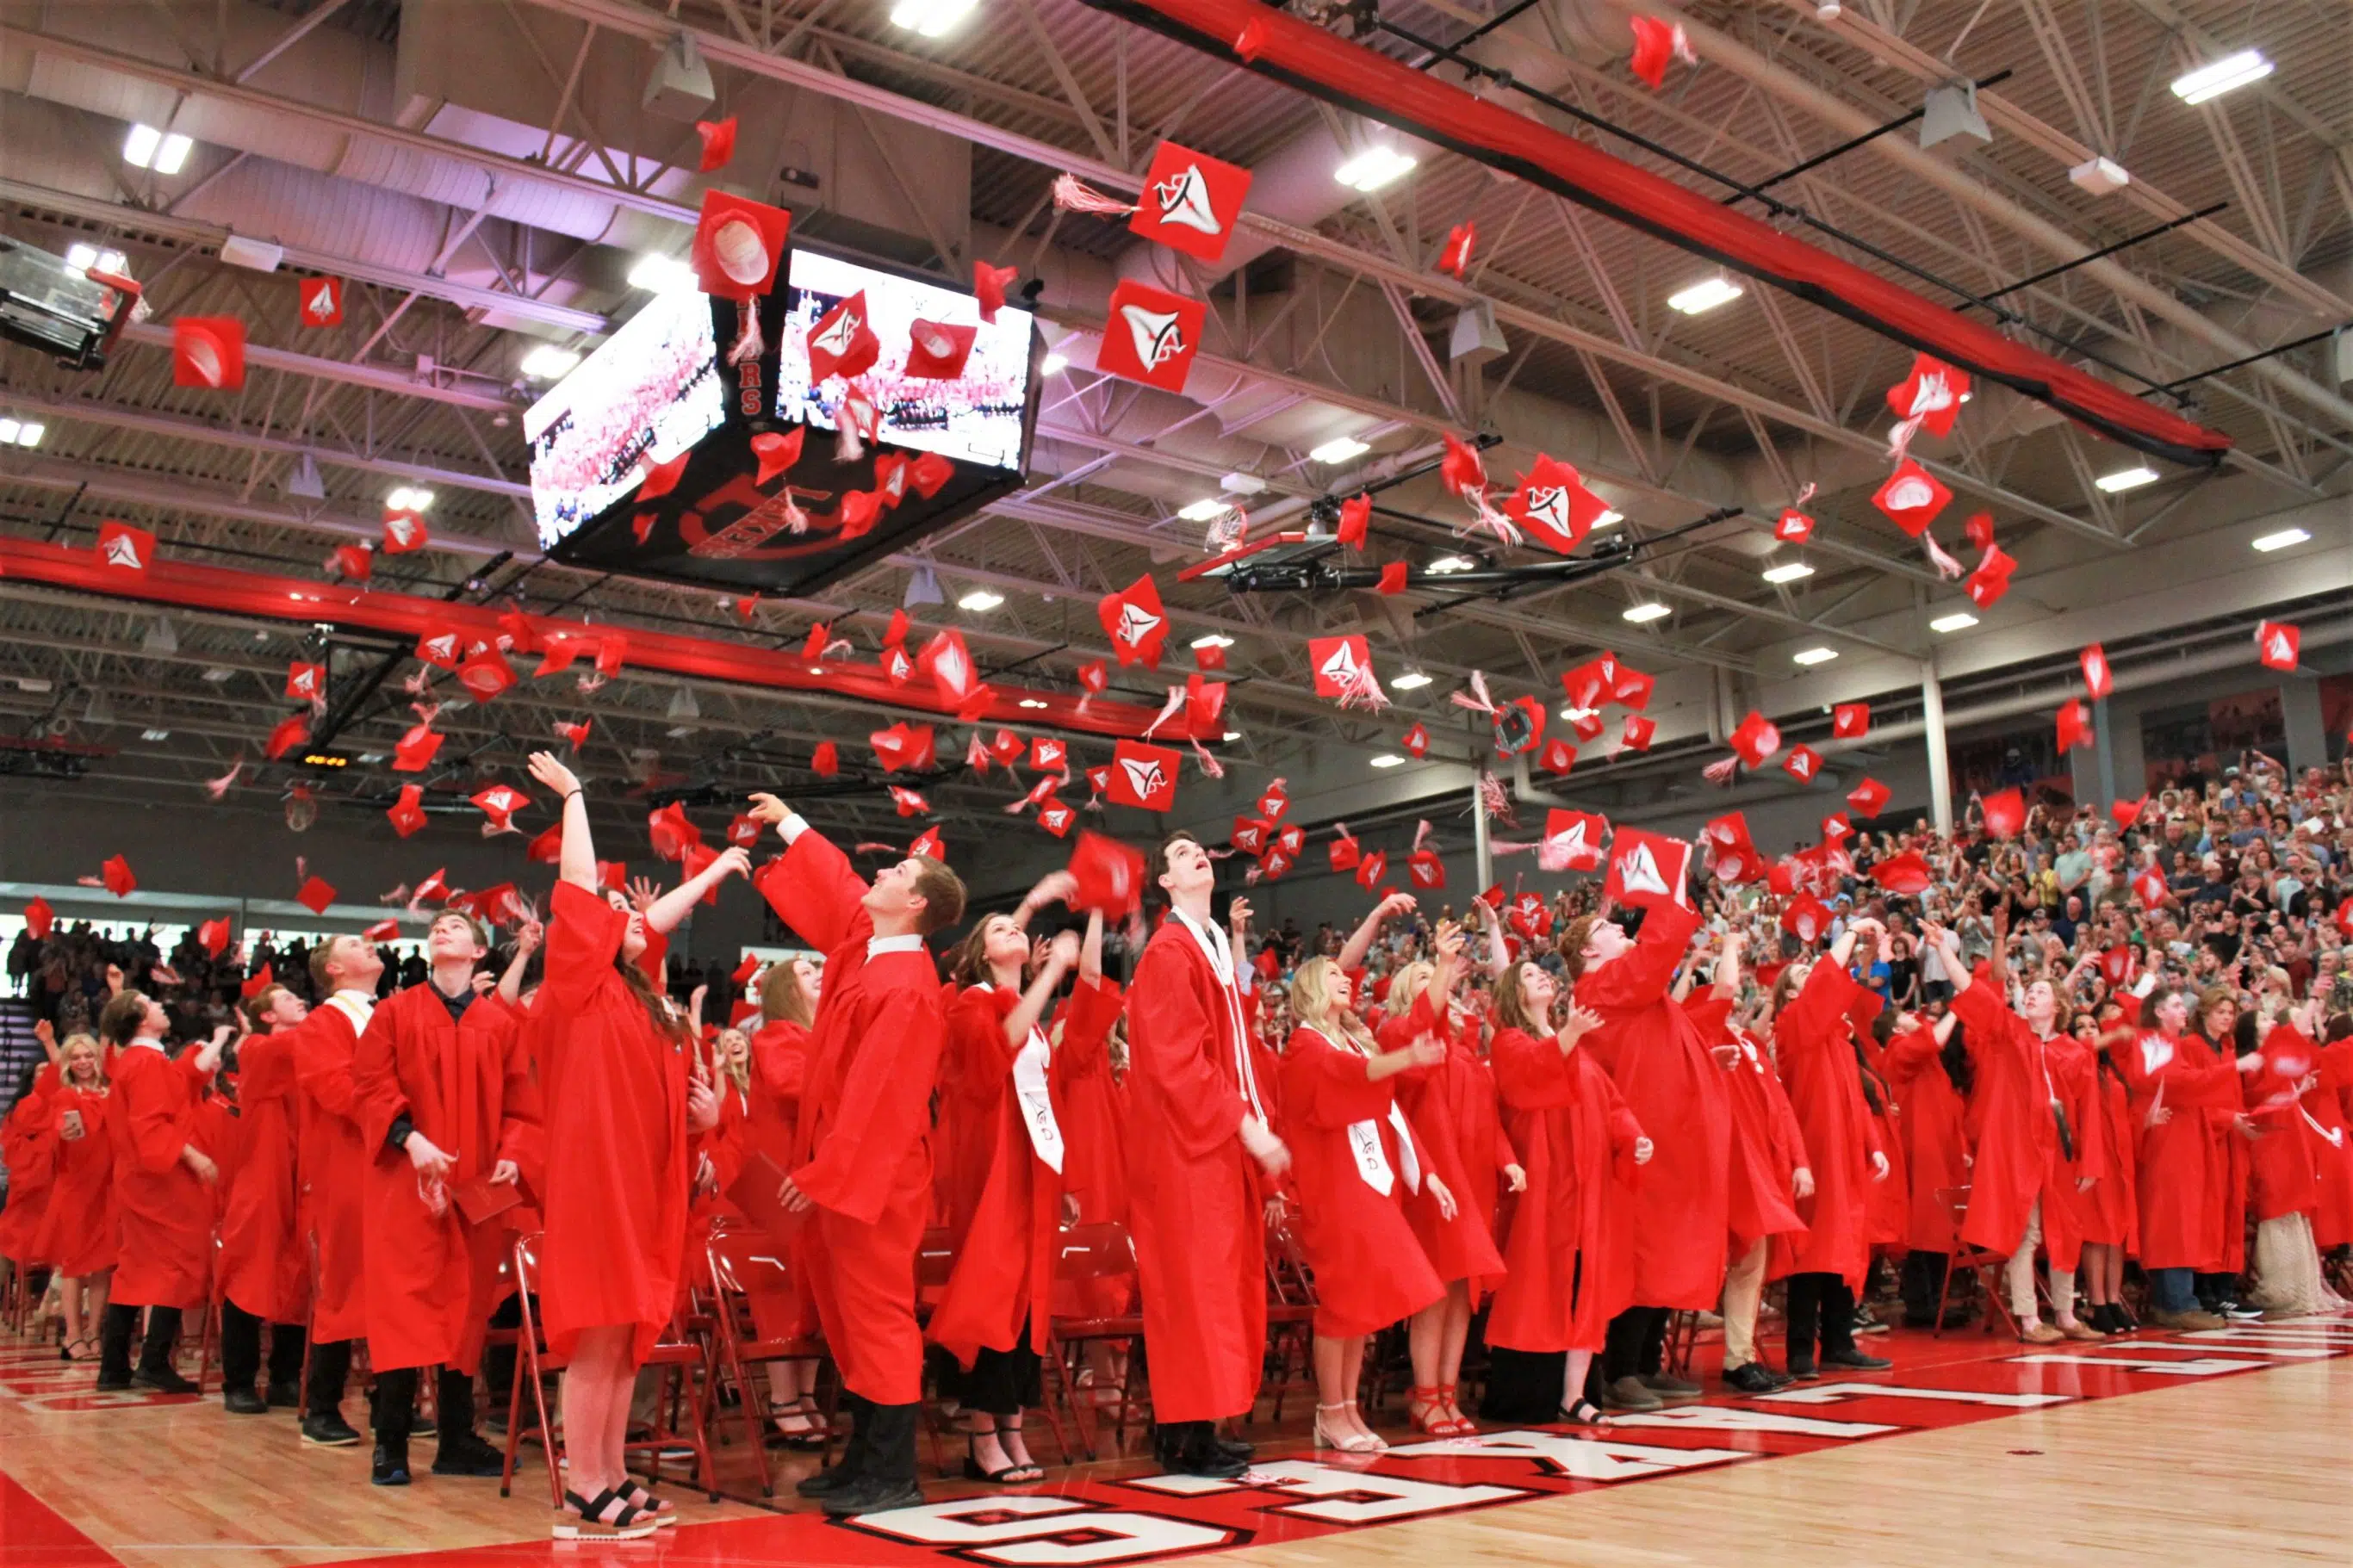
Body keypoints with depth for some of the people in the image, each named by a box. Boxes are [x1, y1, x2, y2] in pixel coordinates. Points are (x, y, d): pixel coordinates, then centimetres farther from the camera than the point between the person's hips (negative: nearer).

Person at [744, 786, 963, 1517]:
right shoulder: (863, 940, 7)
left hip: (873, 1174, -9)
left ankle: (893, 1476, 3)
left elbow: (874, 1095, -22)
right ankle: (865, 1457, 22)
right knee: (848, 1312, 13)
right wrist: (787, 822, 34)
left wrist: (823, 1176, -20)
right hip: (844, 1163, 9)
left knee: (876, 1313, -4)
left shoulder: (905, 989, -19)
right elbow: (834, 886, 27)